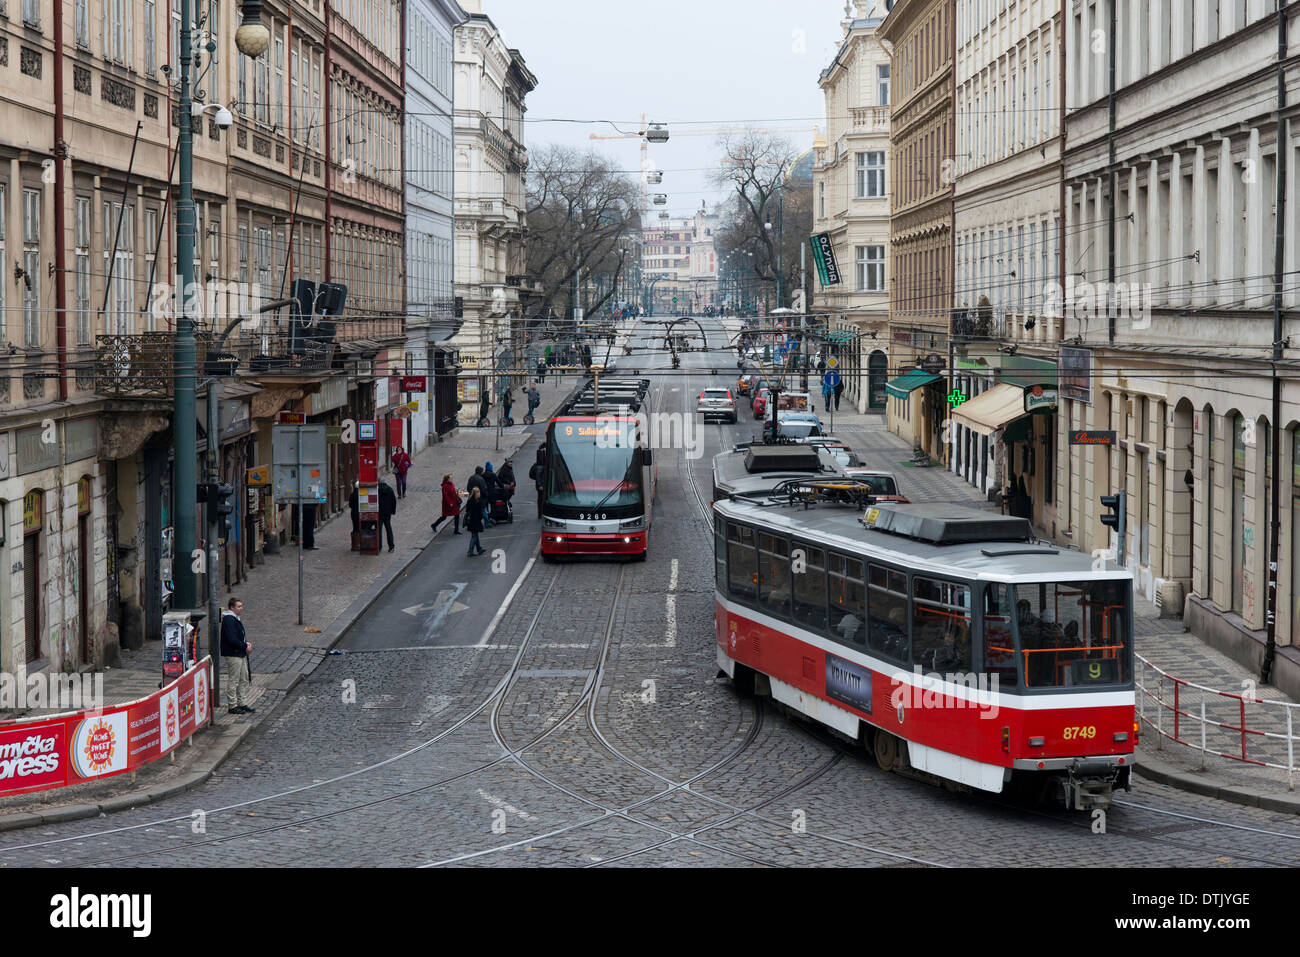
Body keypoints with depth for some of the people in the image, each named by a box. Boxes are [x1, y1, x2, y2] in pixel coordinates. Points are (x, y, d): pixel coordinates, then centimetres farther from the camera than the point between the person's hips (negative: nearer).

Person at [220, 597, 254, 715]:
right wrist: (245, 647, -14)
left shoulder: (236, 619, 15)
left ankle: (242, 704, 21)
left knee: (244, 679, 14)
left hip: (241, 653, 10)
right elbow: (232, 639, -23)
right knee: (233, 681, -4)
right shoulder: (229, 619, -17)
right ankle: (232, 706, 1)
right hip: (233, 654, -10)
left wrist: (247, 643, 5)